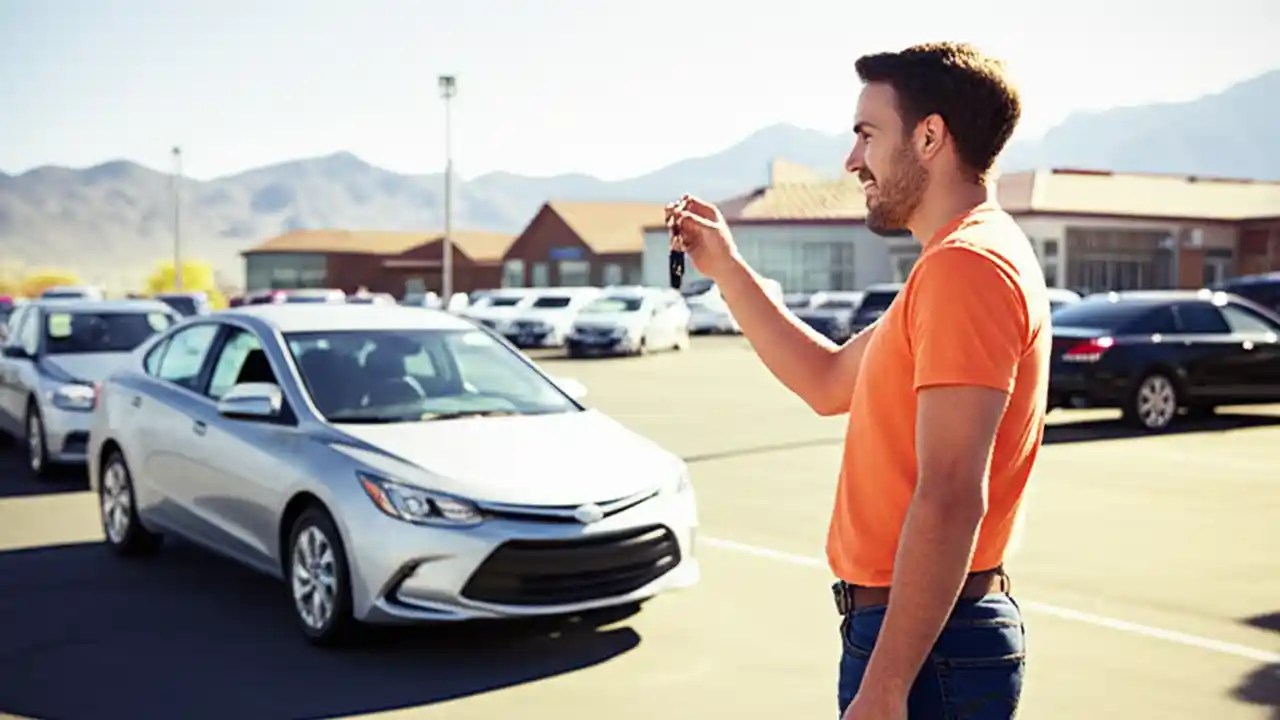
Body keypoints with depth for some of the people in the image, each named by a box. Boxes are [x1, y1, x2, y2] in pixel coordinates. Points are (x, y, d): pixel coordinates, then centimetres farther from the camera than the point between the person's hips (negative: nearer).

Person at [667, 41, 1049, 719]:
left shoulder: (967, 264, -19)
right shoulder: (959, 263, 14)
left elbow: (949, 500, -25)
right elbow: (830, 383, 20)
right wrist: (726, 267, 17)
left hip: (927, 643, -10)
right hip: (923, 632, 10)